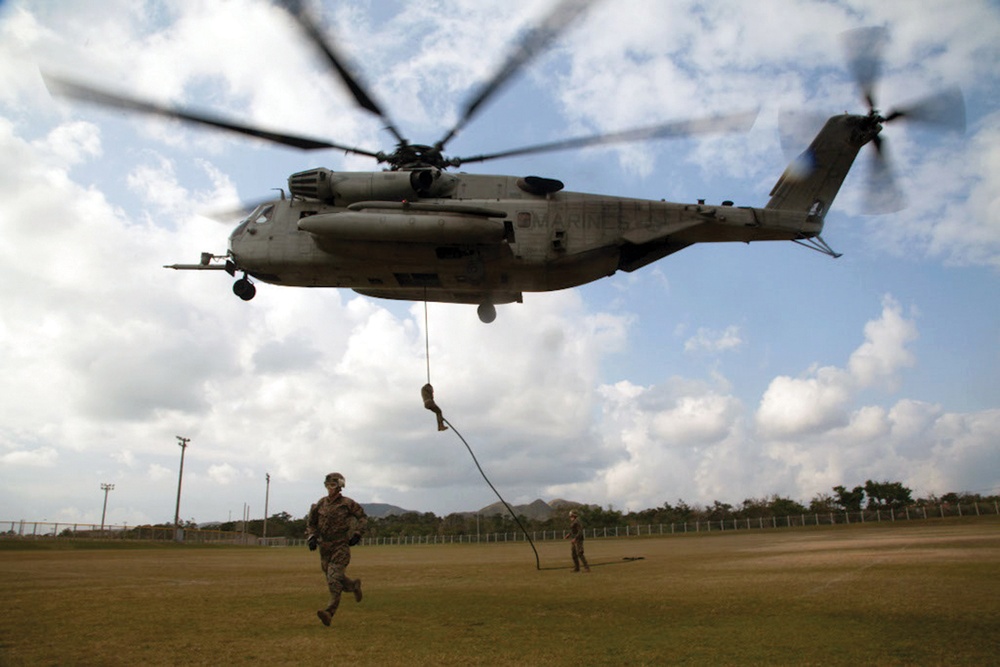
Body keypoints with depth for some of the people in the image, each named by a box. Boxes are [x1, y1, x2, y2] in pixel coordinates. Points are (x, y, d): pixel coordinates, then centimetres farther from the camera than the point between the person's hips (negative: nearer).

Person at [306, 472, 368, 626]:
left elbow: (363, 518, 4)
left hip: (341, 546, -5)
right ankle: (354, 585, 40)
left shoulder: (347, 503, -6)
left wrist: (357, 534, -7)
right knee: (333, 578, 13)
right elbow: (311, 522, 15)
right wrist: (311, 537, 0)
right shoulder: (321, 503, 5)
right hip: (324, 547, 5)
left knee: (334, 578, -15)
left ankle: (330, 612, -18)